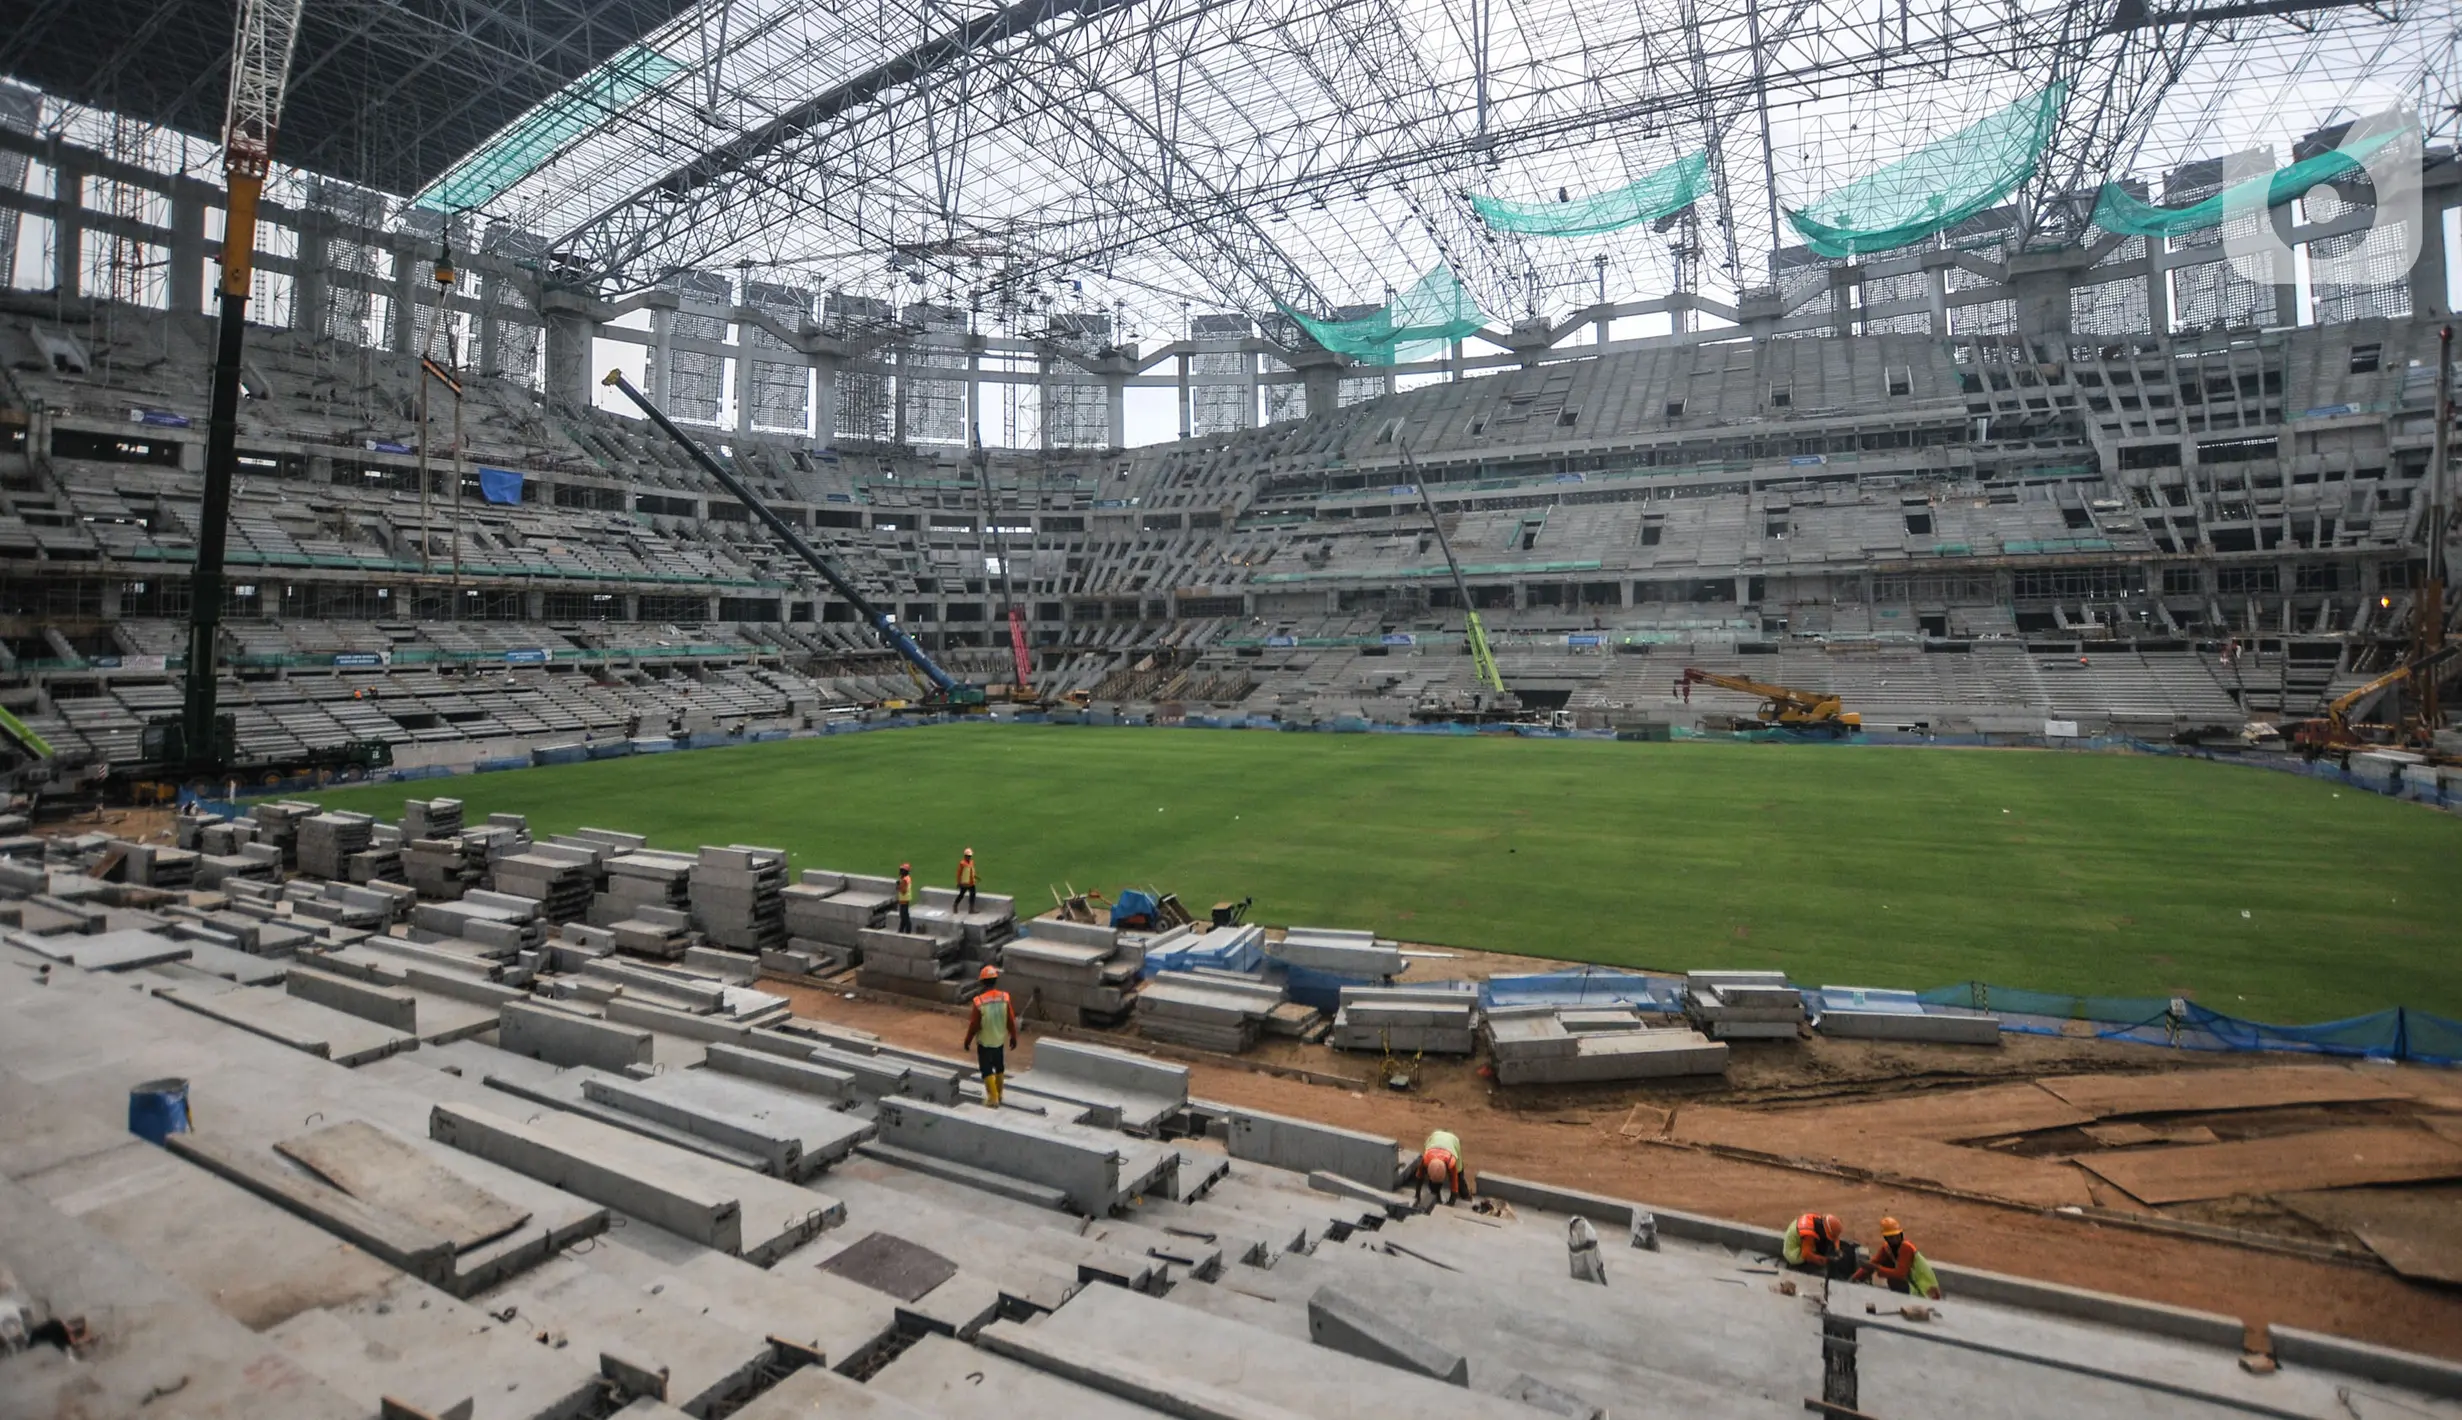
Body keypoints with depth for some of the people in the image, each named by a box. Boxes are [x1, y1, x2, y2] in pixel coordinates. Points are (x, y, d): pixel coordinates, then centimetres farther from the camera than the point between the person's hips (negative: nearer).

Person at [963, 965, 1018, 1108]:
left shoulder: (979, 1001, -22)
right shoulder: (1005, 998, -14)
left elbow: (974, 1025, -14)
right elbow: (1011, 1020, -6)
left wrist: (968, 1040, 1)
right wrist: (1013, 1036, 9)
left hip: (984, 1042, -4)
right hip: (1000, 1040, 4)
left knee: (987, 1070, 9)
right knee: (999, 1068, 21)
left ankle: (993, 1099, 10)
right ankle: (999, 1094, 34)